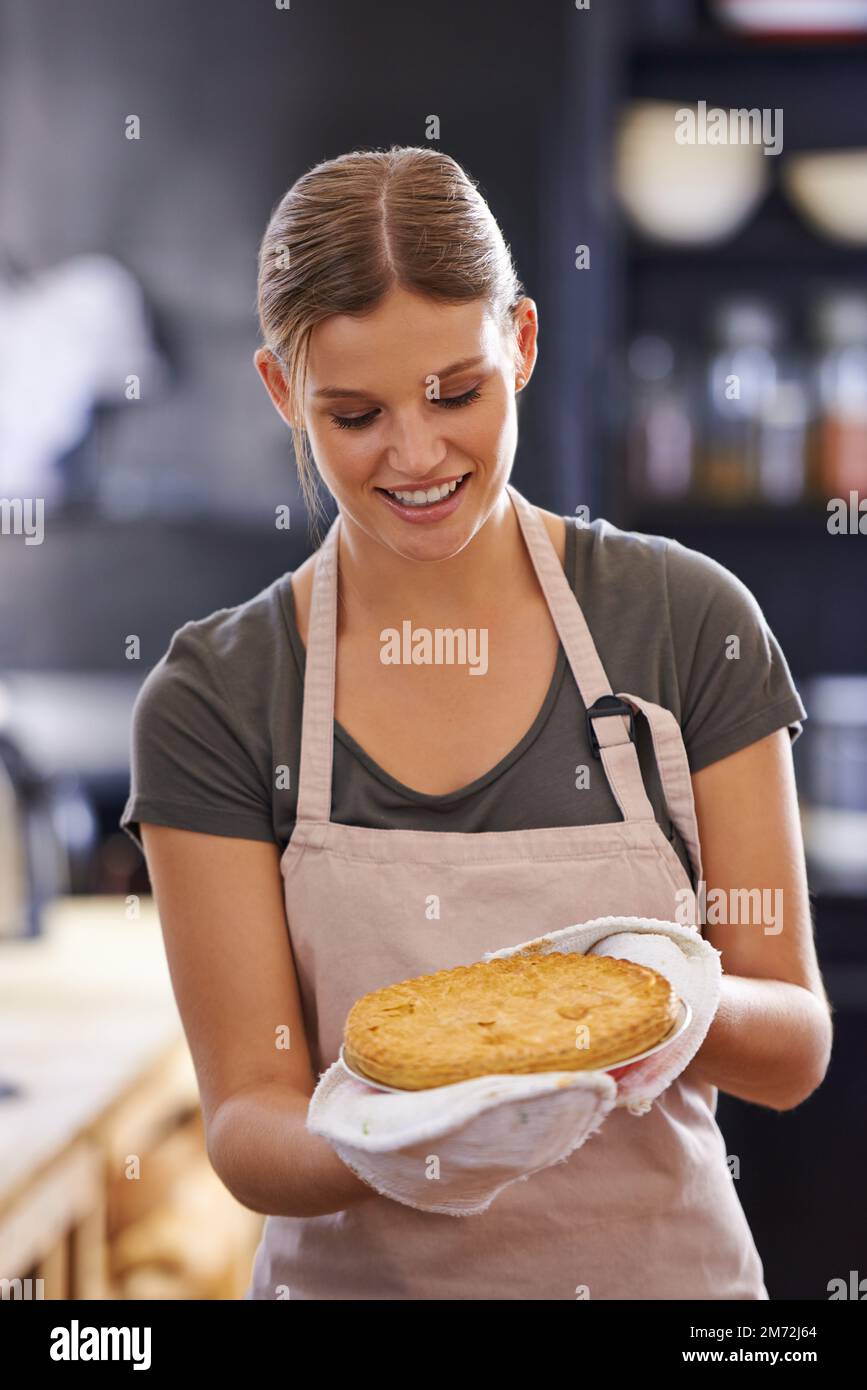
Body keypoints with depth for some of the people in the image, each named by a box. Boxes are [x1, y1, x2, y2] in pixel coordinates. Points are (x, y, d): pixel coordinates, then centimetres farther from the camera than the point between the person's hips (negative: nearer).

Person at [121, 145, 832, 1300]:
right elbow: (248, 1118, -9)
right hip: (361, 1270, 0)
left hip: (666, 1258, 1)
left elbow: (796, 1044, -4)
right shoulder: (213, 701, -8)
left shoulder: (687, 621, -7)